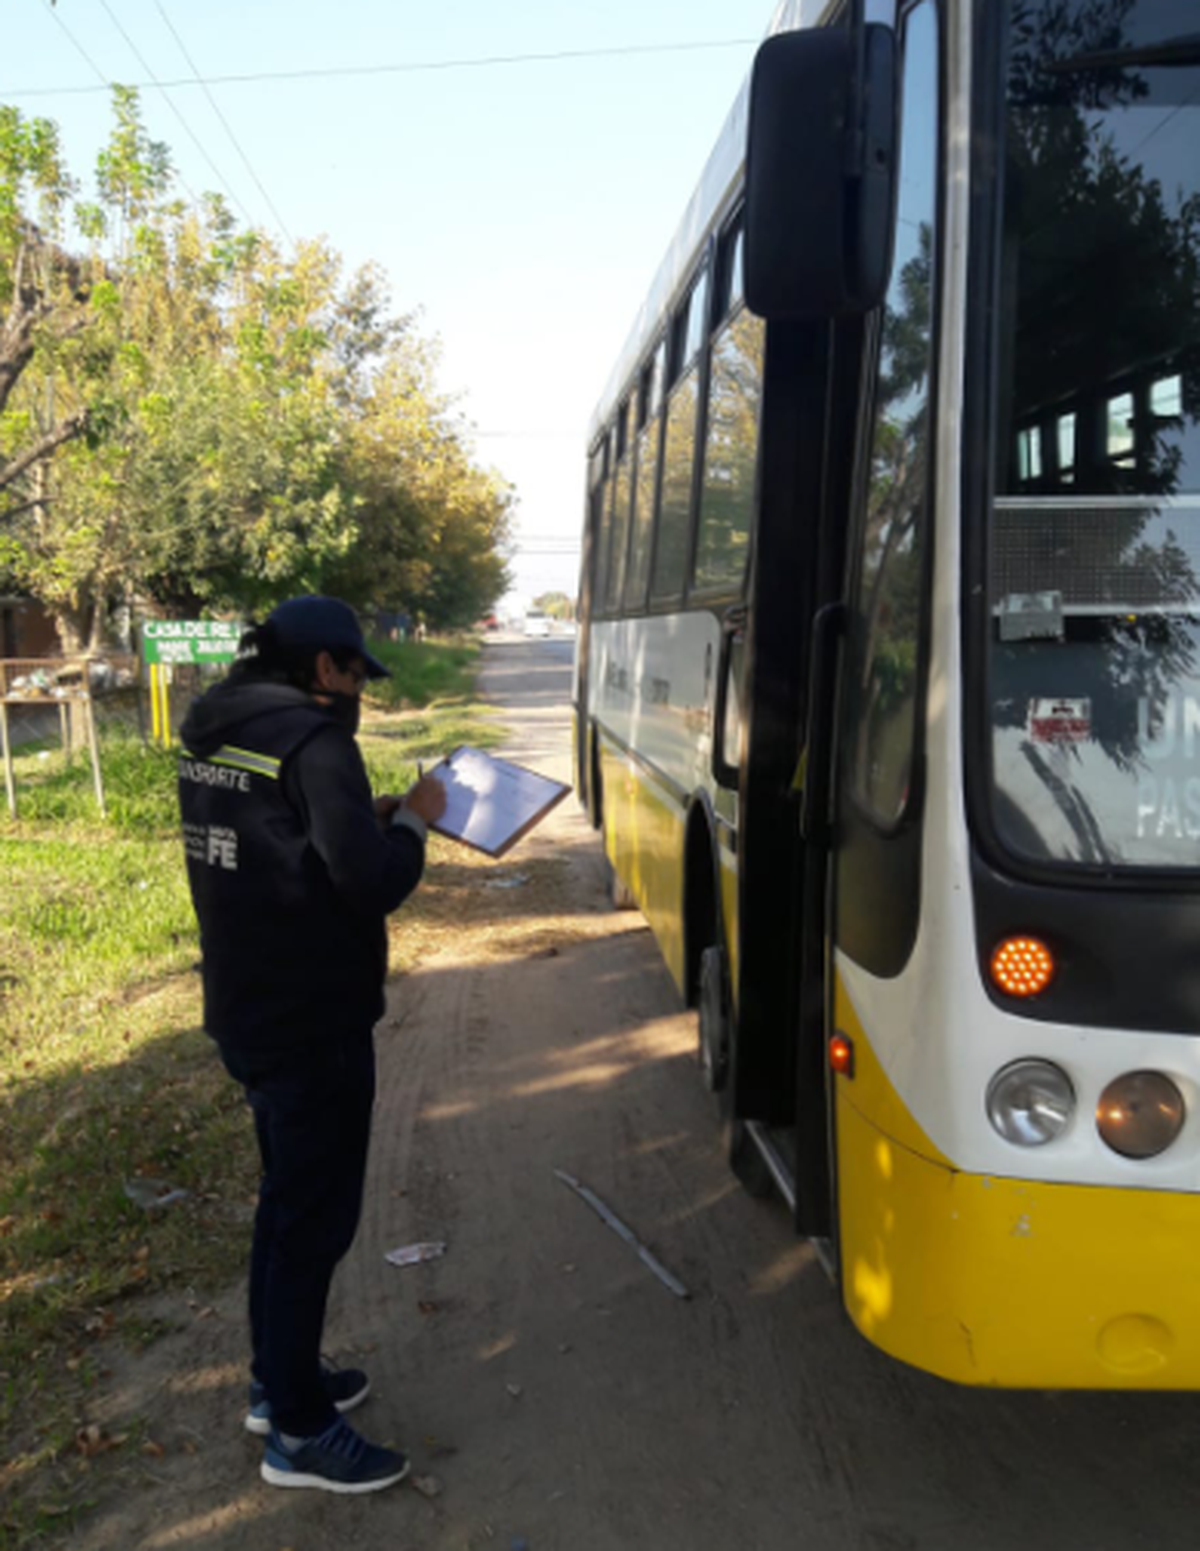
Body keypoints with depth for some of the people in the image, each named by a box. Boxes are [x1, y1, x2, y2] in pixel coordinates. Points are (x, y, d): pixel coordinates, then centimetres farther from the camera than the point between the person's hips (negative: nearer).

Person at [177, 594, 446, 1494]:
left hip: (247, 1014, 9)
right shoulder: (314, 739, -20)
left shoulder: (214, 735, 8)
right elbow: (372, 883, -25)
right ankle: (299, 1431, 17)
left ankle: (278, 1378, 37)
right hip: (313, 1025, -9)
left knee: (287, 1198, 23)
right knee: (316, 1217, 4)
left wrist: (373, 818, 9)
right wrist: (411, 822, -7)